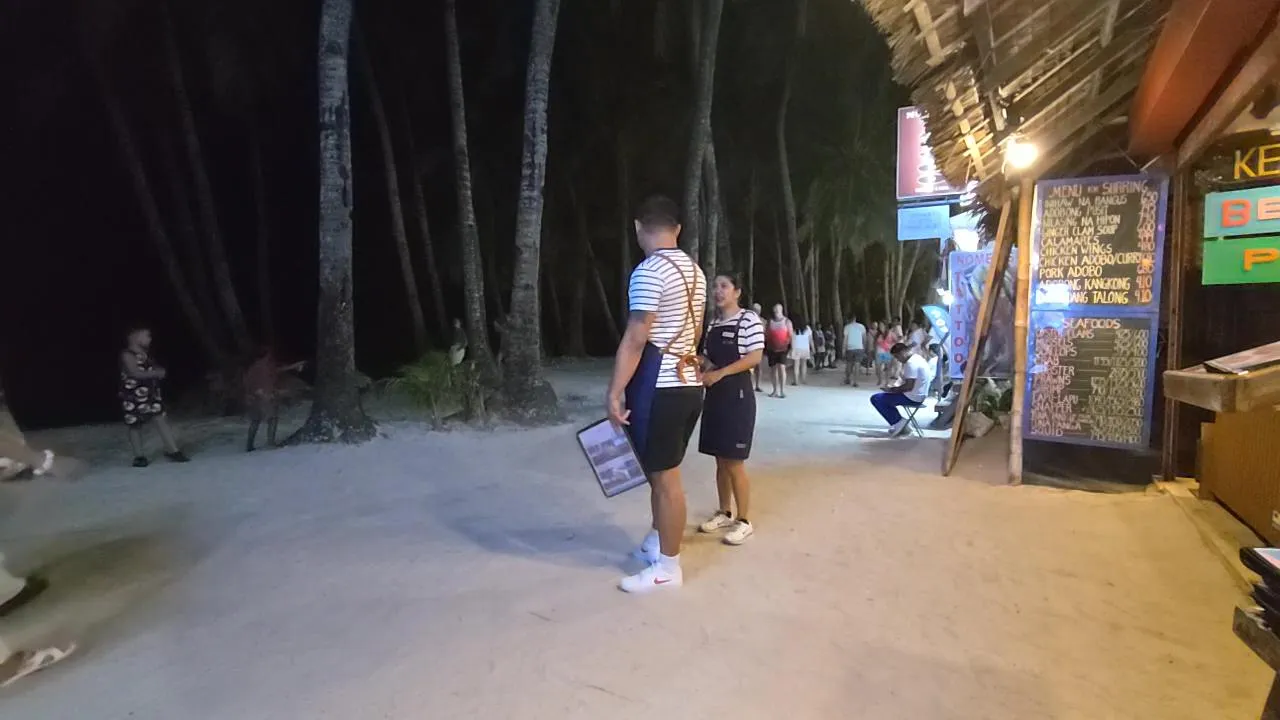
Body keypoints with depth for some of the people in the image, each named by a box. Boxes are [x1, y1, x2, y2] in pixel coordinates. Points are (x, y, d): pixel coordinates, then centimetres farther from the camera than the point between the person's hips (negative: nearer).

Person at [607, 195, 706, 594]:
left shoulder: (649, 272, -15)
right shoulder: (695, 271, 13)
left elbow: (635, 340, -19)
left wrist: (615, 391, -15)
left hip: (659, 386, -9)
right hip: (689, 383, 9)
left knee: (664, 476, 1)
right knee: (662, 471, 20)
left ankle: (668, 567, 13)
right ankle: (657, 542, 36)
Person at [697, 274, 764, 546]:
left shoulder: (749, 319, -7)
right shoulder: (713, 324, 14)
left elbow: (755, 357, -16)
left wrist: (720, 373, -21)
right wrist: (702, 365, -3)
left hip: (738, 395, -7)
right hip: (714, 395, 7)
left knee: (735, 462, -3)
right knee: (720, 460, 13)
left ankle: (744, 521, 9)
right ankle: (725, 513, 26)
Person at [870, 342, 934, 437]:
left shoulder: (911, 363, -21)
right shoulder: (917, 358, 11)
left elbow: (909, 386, -25)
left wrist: (892, 390, -12)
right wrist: (896, 388, 9)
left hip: (912, 397, -11)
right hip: (918, 395, 11)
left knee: (876, 399, -8)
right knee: (884, 397, 26)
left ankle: (897, 422, -3)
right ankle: (899, 423, 15)